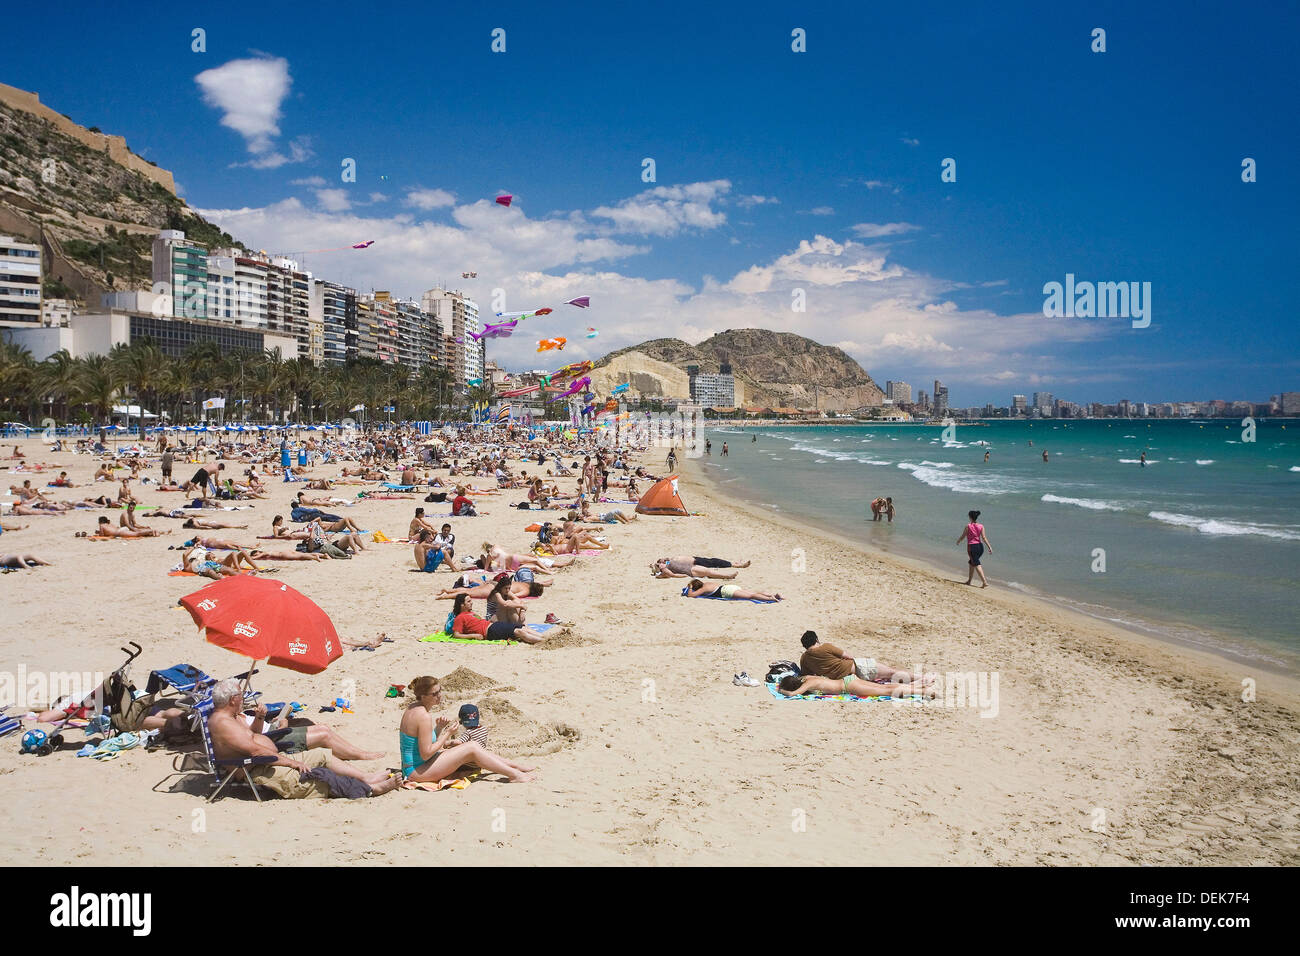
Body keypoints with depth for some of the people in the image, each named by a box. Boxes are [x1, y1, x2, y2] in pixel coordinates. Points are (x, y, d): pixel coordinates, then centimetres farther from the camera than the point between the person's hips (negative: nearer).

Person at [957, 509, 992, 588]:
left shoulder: (968, 526, -9)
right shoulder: (981, 526, 1)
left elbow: (962, 537, 0)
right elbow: (984, 538, -6)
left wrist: (958, 541, 20)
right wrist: (990, 547, -5)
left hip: (972, 547, -5)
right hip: (980, 546, 5)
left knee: (977, 564, -5)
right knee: (972, 563, 22)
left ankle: (984, 582, -16)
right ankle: (969, 580, 29)